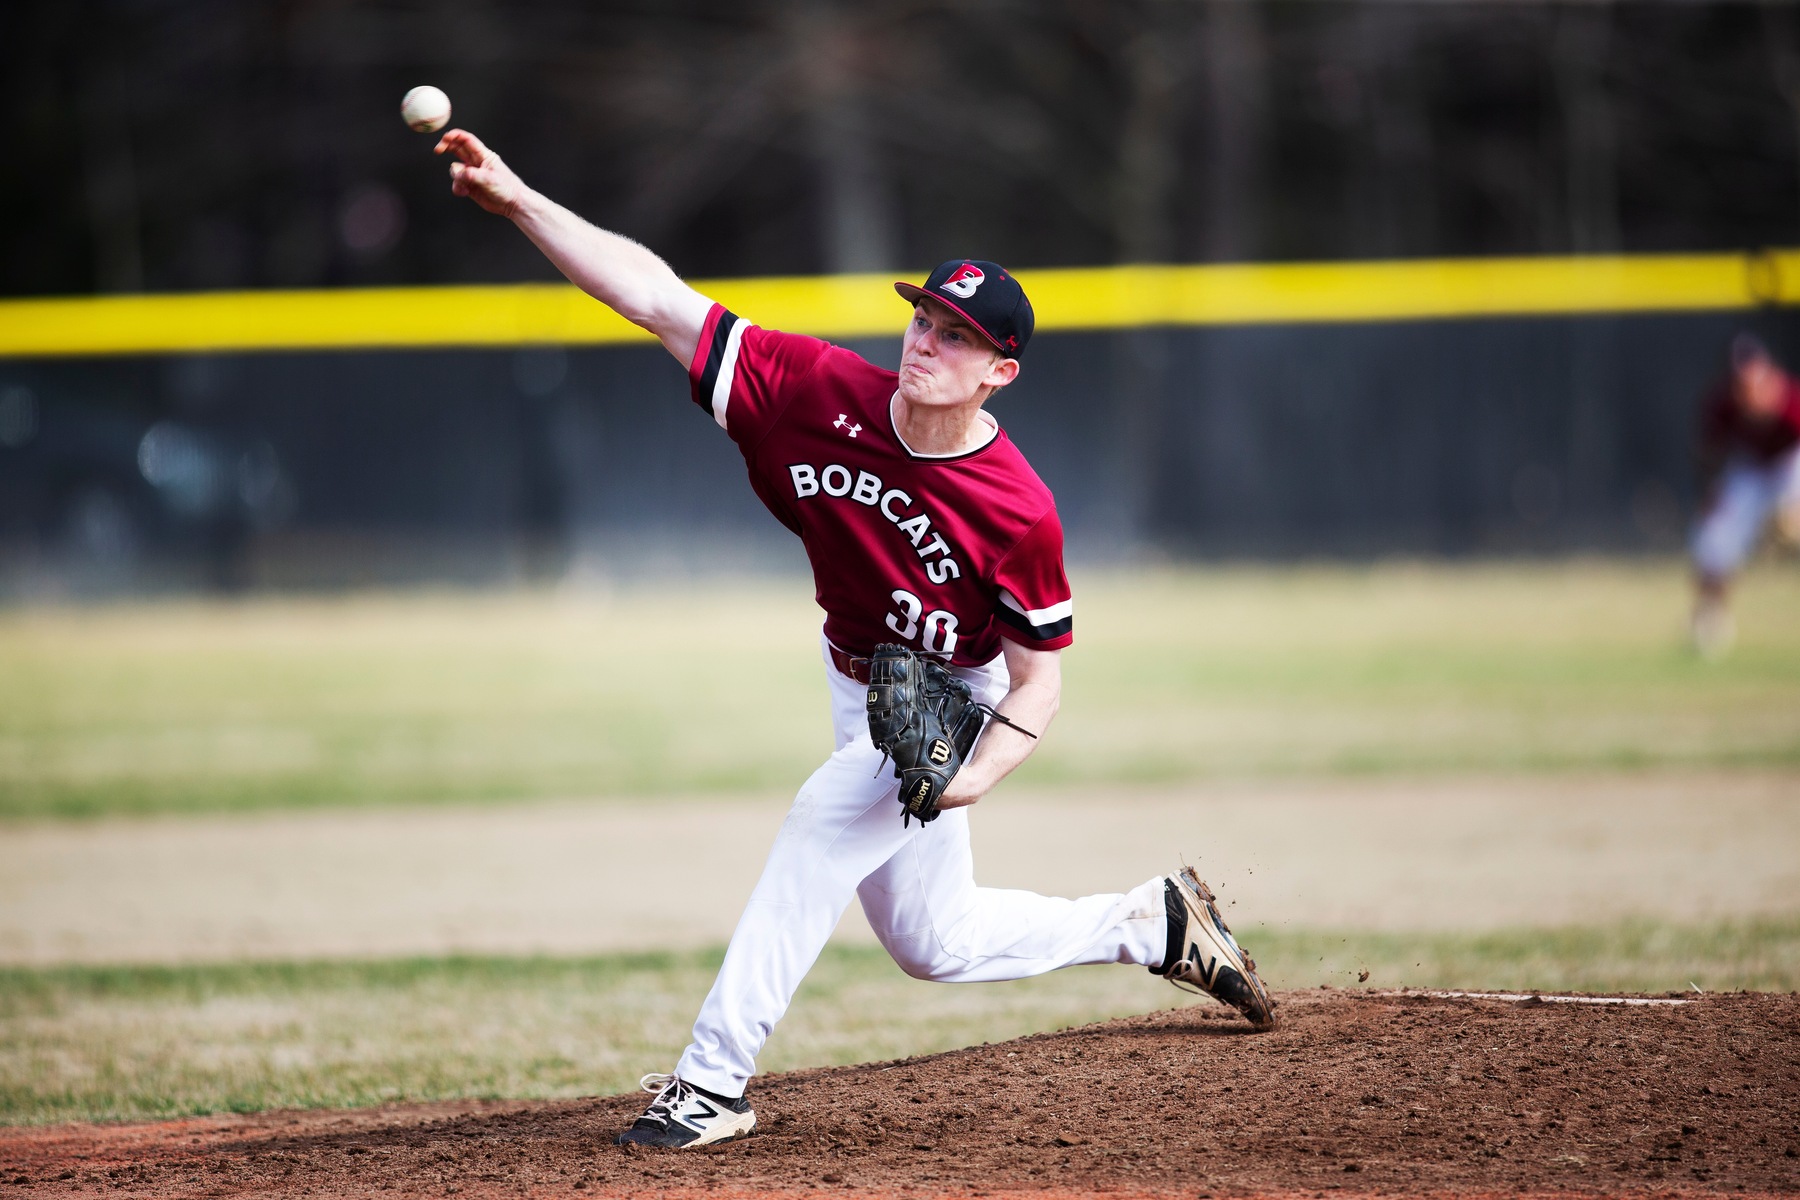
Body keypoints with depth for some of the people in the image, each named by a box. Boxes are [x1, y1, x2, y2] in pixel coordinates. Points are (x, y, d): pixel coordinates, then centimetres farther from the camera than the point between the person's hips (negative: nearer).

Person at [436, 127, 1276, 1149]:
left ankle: (718, 1079, -25)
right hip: (859, 690, 6)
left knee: (828, 817, -30)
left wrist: (976, 777, -37)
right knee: (934, 944, 15)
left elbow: (1039, 680, -19)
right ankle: (1152, 923, 36)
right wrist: (518, 199, -33)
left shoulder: (1018, 513, -29)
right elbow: (655, 296, -24)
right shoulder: (823, 391, -21)